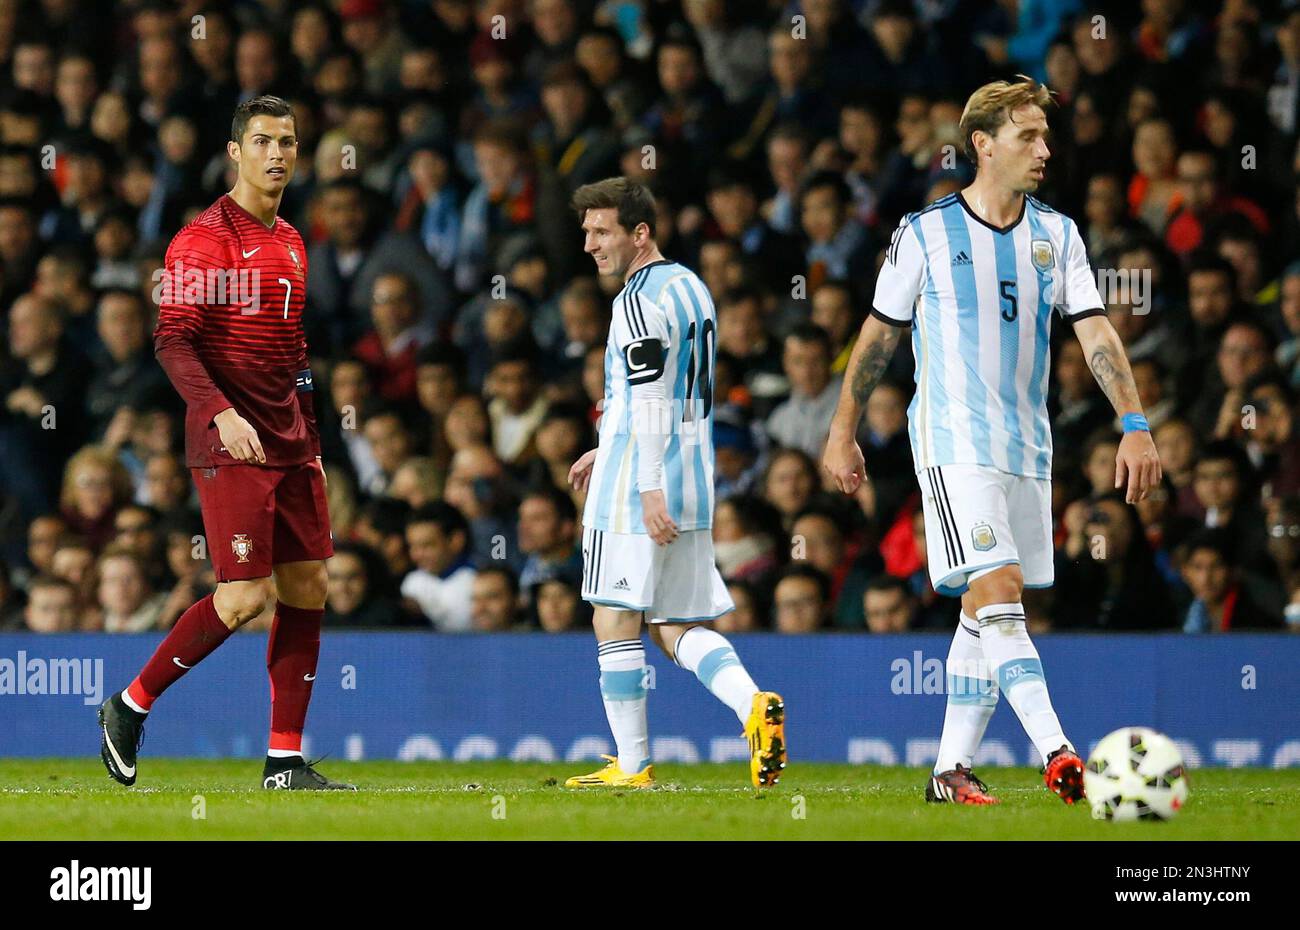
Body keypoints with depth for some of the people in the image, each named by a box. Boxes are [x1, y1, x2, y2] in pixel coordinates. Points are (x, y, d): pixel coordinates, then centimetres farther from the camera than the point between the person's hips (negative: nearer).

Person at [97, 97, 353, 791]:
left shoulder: (291, 244, 17)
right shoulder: (204, 239, -8)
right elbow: (172, 340, -14)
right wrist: (221, 414, -25)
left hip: (291, 446, 8)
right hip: (230, 446, -8)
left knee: (307, 588, 2)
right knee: (246, 595, -12)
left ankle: (286, 759, 5)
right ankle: (130, 705, 6)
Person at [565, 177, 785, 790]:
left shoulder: (639, 300, -12)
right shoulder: (691, 287, 17)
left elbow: (650, 399, -20)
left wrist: (649, 486, -24)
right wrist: (608, 449, 30)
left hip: (636, 488, -9)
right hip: (694, 485, 9)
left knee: (616, 620, 0)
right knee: (677, 628, 11)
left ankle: (632, 764, 2)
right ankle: (754, 705, -11)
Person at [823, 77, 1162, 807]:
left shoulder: (1057, 235, 7)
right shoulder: (926, 233, -2)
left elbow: (1097, 334, 0)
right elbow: (880, 335, 6)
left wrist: (1136, 426, -11)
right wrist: (843, 433, 9)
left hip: (1027, 444, 5)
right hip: (953, 439, -5)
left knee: (987, 612, 7)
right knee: (997, 589, -19)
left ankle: (953, 768, 13)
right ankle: (1057, 755, -29)